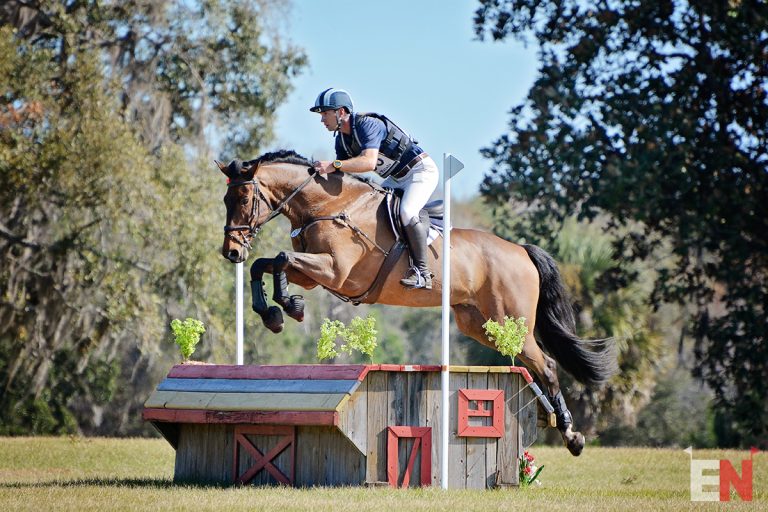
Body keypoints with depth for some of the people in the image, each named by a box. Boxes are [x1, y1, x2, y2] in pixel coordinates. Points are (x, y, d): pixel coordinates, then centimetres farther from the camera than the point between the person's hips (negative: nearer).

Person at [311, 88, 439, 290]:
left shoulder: (367, 125, -27)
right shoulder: (342, 139, 2)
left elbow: (369, 162, -42)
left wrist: (334, 165, -46)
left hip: (421, 170, -10)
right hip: (396, 178, 10)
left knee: (406, 212, -30)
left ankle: (422, 272, -25)